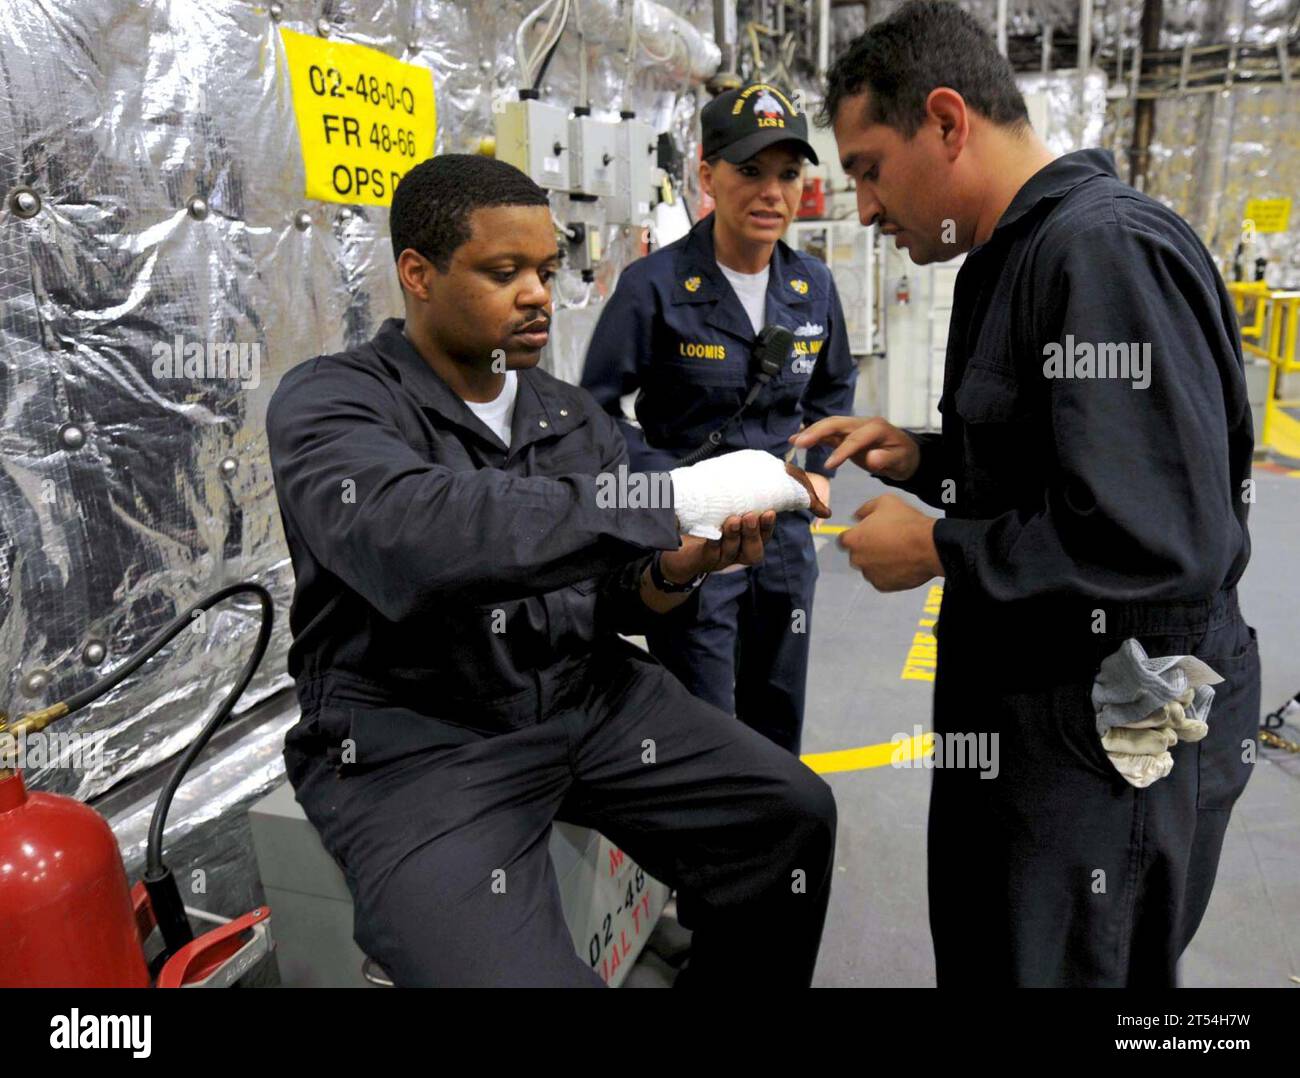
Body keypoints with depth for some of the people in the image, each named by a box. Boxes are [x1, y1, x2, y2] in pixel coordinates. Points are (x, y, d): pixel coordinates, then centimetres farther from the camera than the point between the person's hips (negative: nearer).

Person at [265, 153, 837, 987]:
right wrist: (673, 498, -32)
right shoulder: (329, 403, -10)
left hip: (588, 697, 6)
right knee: (520, 975, -26)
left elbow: (615, 596, 6)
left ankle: (725, 971, 24)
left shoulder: (572, 414, 9)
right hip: (415, 741, -5)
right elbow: (416, 540, -32)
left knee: (794, 814, -1)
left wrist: (674, 568, -18)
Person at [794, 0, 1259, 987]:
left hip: (1113, 744, -9)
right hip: (1010, 713, 9)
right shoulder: (1010, 257, 11)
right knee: (978, 959, 24)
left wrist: (938, 550, -18)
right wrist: (918, 456, 2)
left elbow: (1160, 542, -29)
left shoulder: (1110, 251, -22)